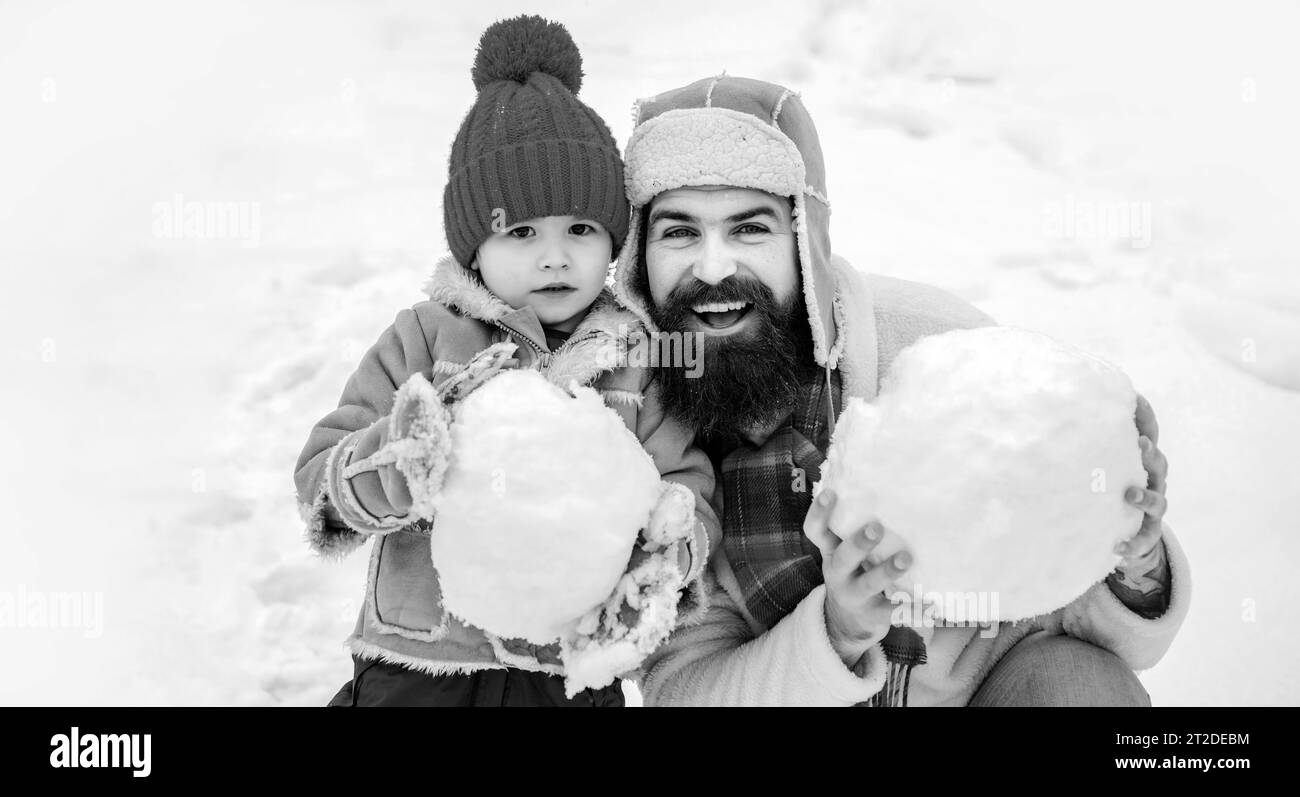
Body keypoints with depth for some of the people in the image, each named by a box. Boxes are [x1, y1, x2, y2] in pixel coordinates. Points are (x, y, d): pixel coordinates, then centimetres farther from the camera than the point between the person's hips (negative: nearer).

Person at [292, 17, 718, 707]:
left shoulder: (635, 358, 2)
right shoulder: (425, 338, -2)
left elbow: (688, 491, 2)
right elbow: (319, 478, -3)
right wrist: (396, 464, -25)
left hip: (573, 673, 1)